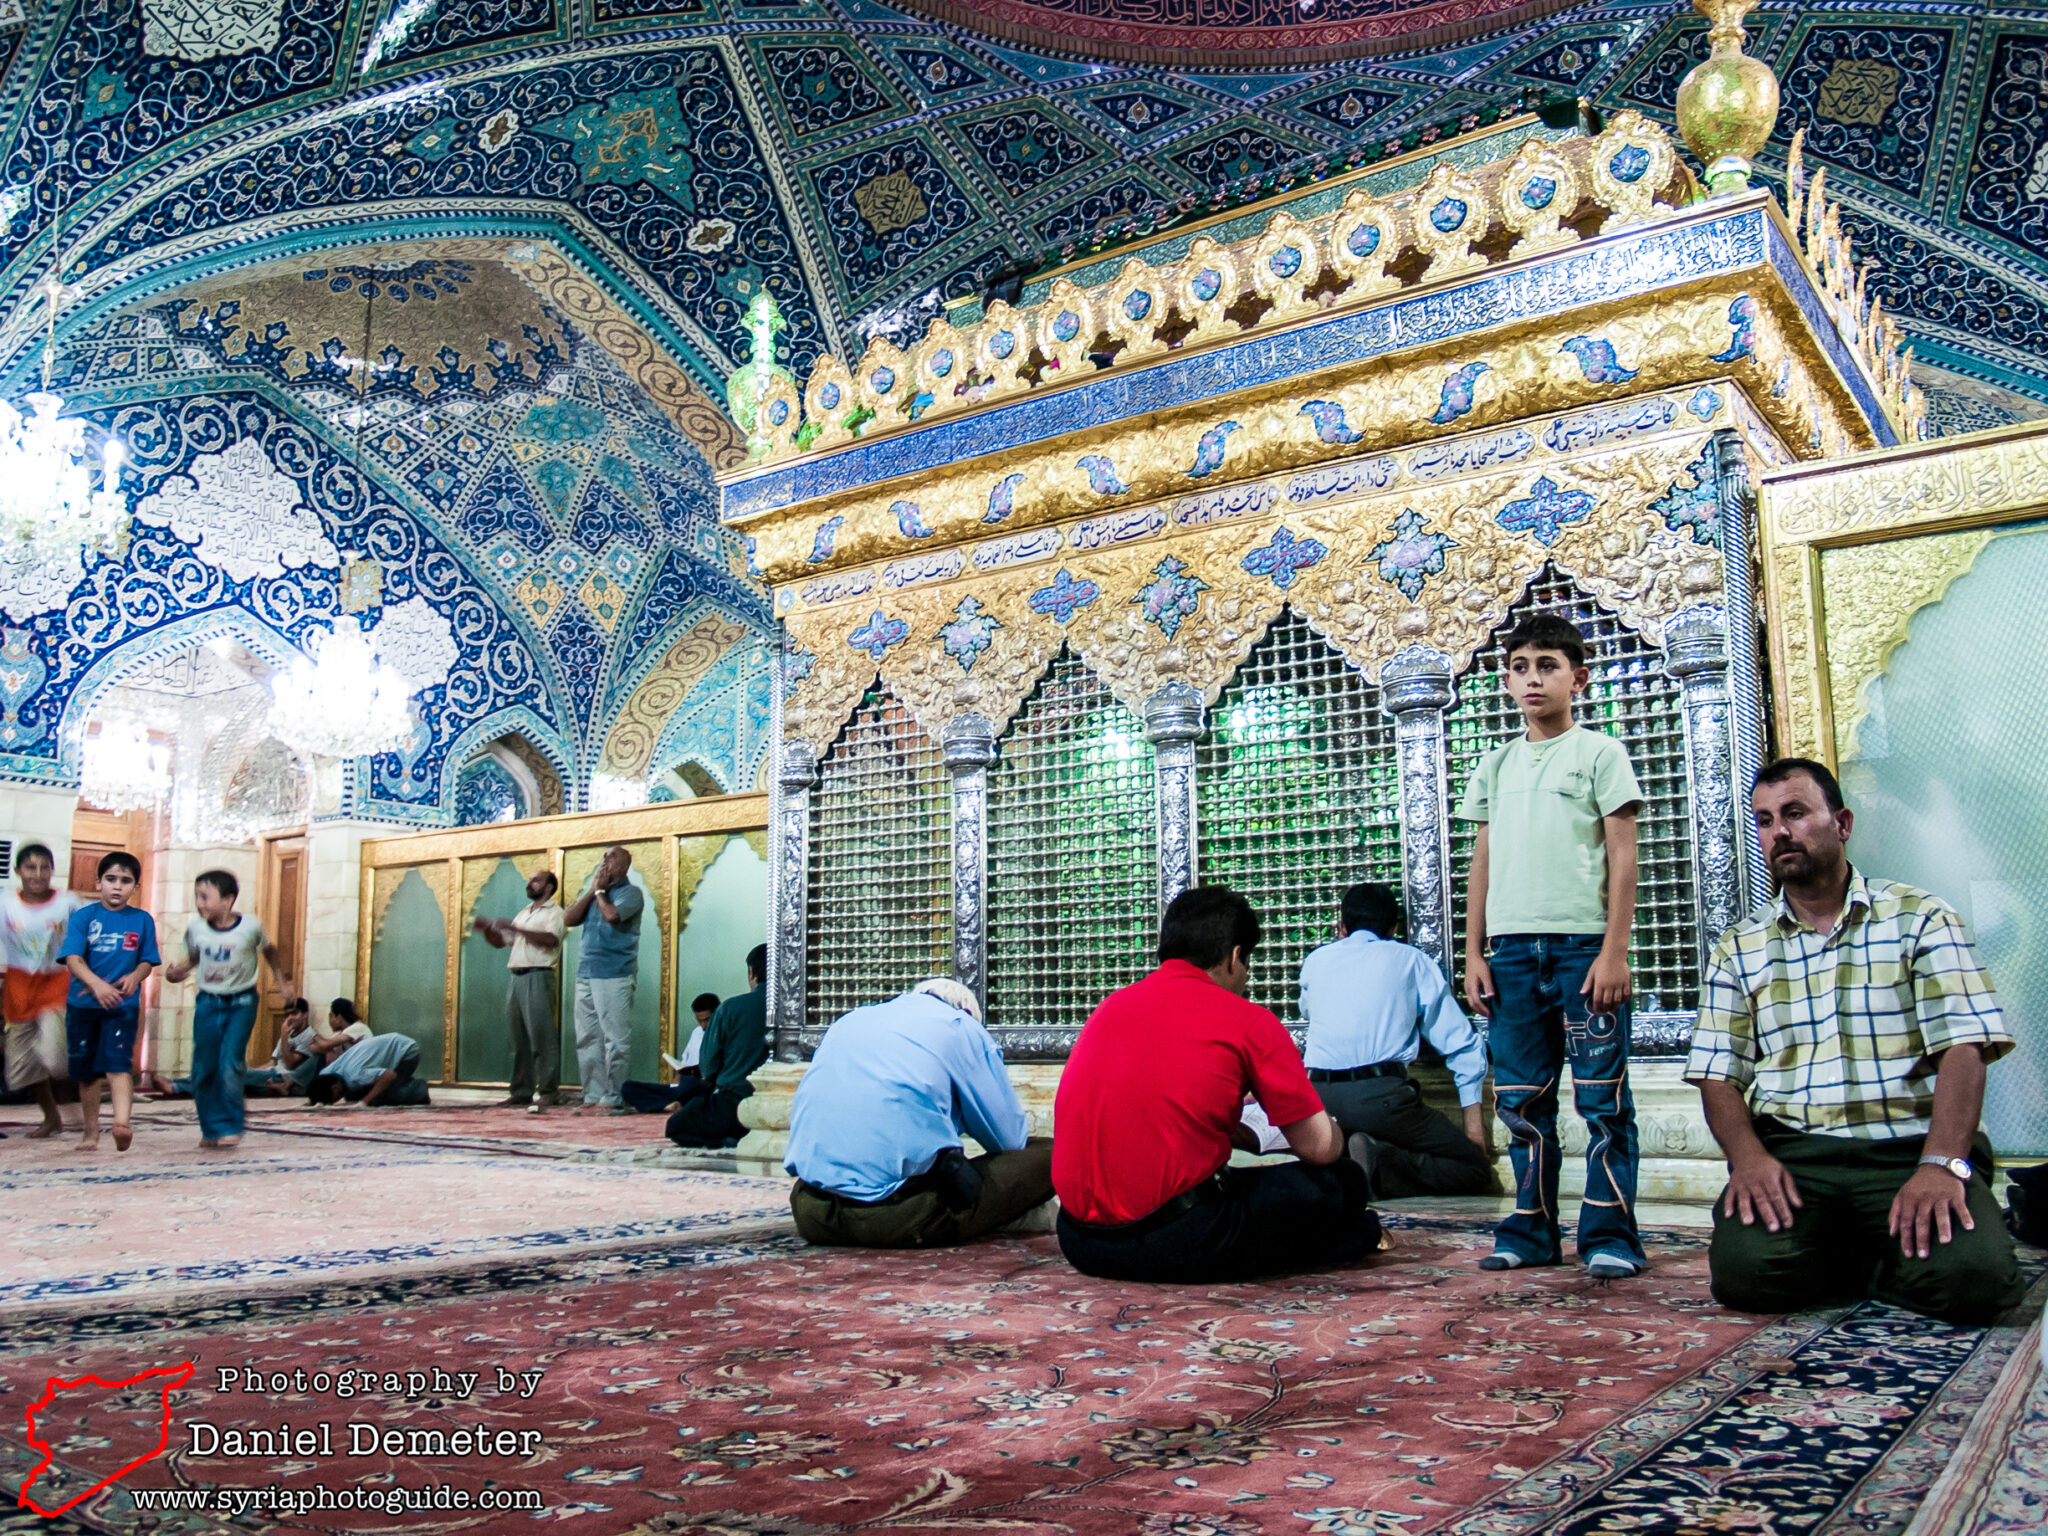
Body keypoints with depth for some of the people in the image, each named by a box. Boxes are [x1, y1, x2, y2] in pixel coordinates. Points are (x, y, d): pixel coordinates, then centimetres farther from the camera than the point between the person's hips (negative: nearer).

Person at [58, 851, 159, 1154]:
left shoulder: (142, 920, 3)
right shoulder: (83, 917, -2)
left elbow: (148, 961, 6)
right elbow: (73, 958, -12)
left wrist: (135, 977, -16)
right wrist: (96, 984, -28)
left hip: (123, 1004, -1)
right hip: (83, 1002, 1)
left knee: (118, 1062, -17)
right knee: (86, 1070, 12)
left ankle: (122, 1123, -30)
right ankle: (91, 1132, 25)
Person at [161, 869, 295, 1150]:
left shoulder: (250, 926, -9)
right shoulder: (195, 929, -2)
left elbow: (269, 951, 9)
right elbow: (193, 958, 14)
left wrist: (282, 980, 8)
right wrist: (176, 971, -6)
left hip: (241, 1003, -3)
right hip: (208, 1003, 3)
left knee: (230, 1066, -12)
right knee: (203, 1069, 4)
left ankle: (230, 1128, -1)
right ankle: (211, 1129, 18)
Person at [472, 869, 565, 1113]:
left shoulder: (555, 913, 0)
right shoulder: (522, 914, 25)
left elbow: (550, 939, -18)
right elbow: (500, 941, 24)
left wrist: (515, 928, -20)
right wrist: (487, 930, 4)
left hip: (539, 978, -8)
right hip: (517, 978, 8)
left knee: (542, 1037, -11)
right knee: (519, 1038, 7)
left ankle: (545, 1094, -12)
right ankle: (521, 1091, 11)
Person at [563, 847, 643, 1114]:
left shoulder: (630, 892, -2)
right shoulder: (593, 893, 20)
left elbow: (612, 915, -21)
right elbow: (568, 920, 8)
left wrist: (600, 890, -3)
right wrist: (593, 890, 3)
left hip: (614, 975, -8)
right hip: (586, 974, 8)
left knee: (614, 1039, -6)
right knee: (587, 1039, 8)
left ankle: (613, 1099, -4)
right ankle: (593, 1097, 13)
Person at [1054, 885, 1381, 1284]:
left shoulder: (1109, 1007, 14)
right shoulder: (1248, 1021, -3)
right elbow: (1320, 1148, 0)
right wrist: (1324, 1118, 24)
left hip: (1078, 1243, 6)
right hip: (1180, 1246, -6)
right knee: (1343, 1182, 11)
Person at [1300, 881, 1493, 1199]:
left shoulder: (1315, 961, 19)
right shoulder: (1413, 961, 14)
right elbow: (1463, 1044, 10)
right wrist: (1473, 1120, 16)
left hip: (1319, 1099, 4)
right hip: (1381, 1097, -4)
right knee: (1477, 1170, 7)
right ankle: (1382, 1162, -19)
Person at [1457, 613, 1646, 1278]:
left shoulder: (1599, 753, 3)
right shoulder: (1495, 764, 15)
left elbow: (1622, 858, -2)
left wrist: (1614, 950, -10)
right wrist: (1474, 951, 9)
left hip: (1583, 943, -4)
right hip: (1512, 948, 4)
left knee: (1602, 1097, -1)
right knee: (1521, 1098, 7)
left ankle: (1609, 1234, 7)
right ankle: (1531, 1230, 16)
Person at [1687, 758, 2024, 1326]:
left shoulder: (1919, 918, 7)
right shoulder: (1738, 948, 14)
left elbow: (1963, 1048, -5)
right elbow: (1717, 1077, 8)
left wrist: (1941, 1164, -22)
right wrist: (1748, 1155, -14)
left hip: (1909, 1145, -1)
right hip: (1791, 1153, 2)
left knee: (1972, 1277, -30)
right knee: (1748, 1271, -27)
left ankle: (1864, 1255, 3)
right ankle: (1832, 1250, 6)